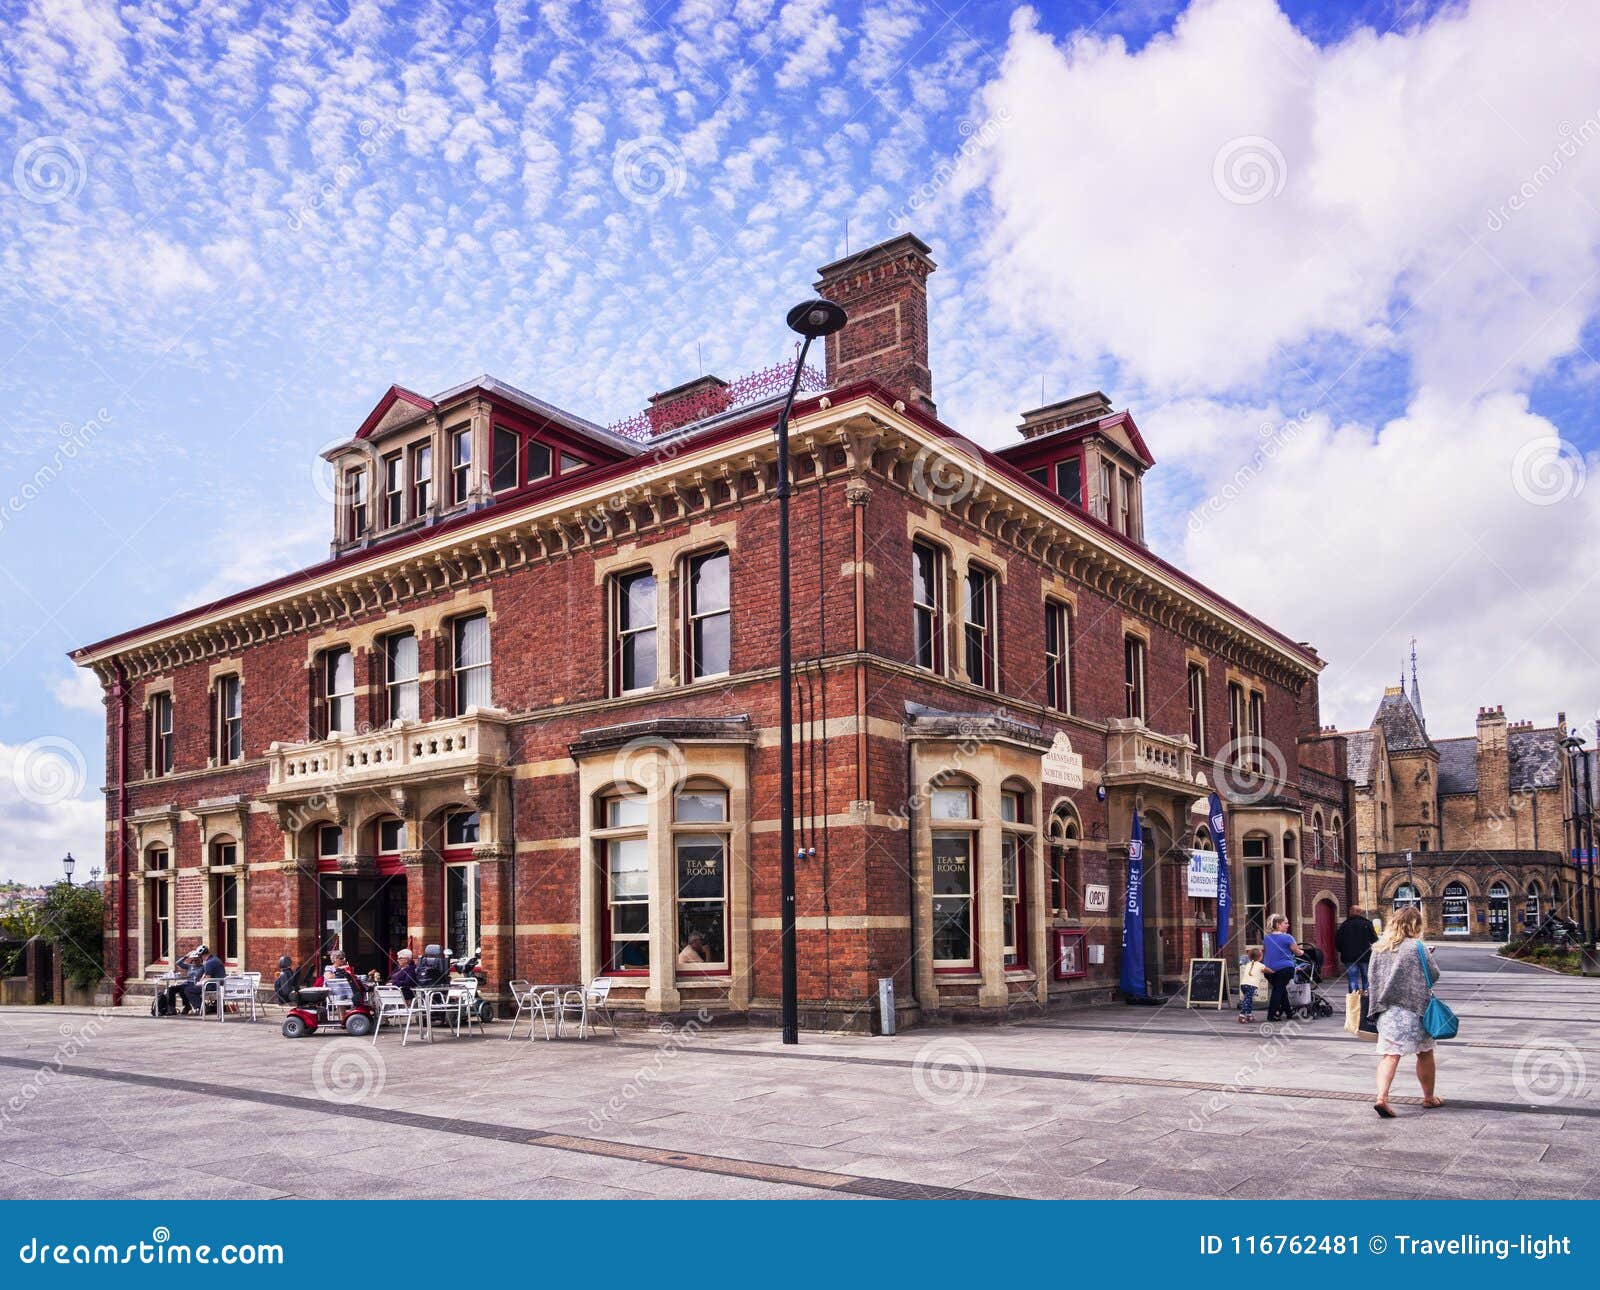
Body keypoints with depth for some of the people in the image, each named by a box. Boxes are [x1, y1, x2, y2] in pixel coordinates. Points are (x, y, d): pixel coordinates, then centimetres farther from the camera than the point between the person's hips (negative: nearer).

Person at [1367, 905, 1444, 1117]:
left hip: (1387, 1010, 3)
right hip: (1414, 1008, -3)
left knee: (1389, 1055, 0)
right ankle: (1428, 1097, 30)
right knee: (1425, 1053, 16)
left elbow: (1371, 975, 9)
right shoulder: (1417, 947, -10)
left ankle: (1381, 1096, -18)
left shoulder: (1379, 947, 5)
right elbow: (1434, 975, -2)